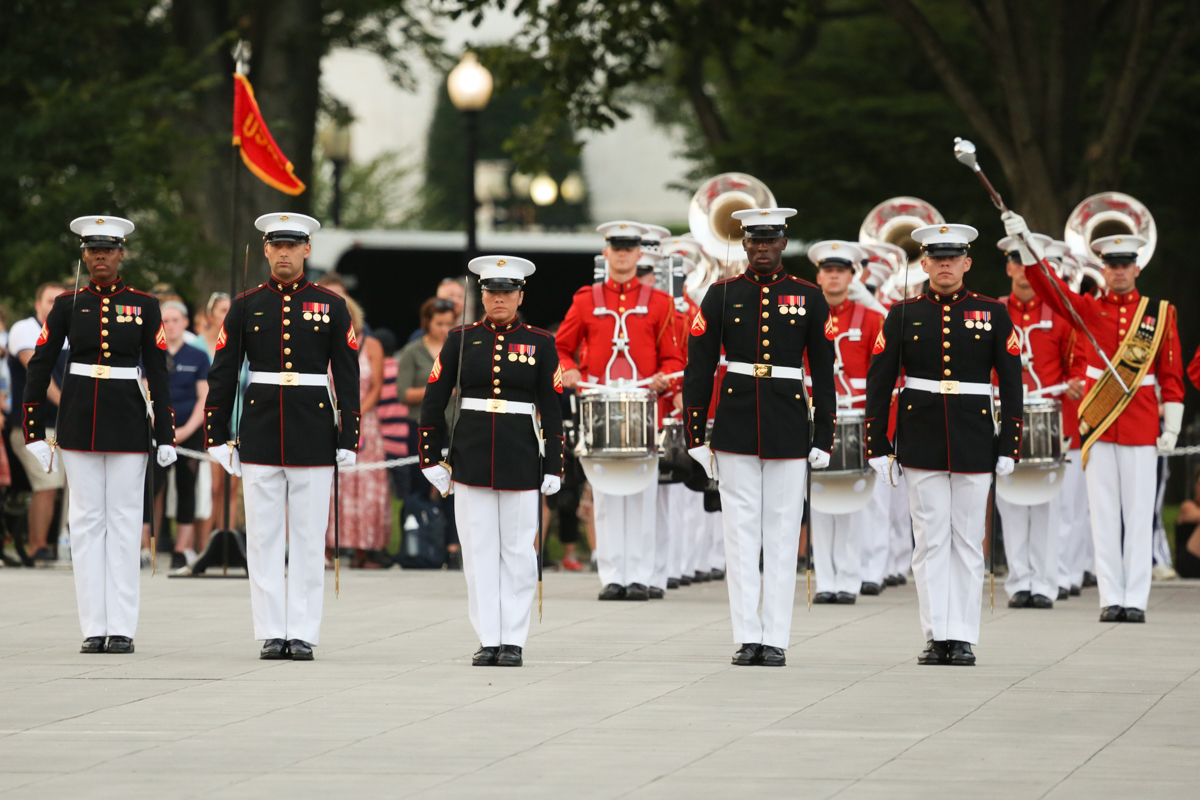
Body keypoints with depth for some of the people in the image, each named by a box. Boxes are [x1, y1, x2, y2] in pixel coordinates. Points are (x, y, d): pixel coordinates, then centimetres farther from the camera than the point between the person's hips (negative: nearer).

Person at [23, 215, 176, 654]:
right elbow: (39, 367, 3)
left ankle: (122, 629, 2)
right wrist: (34, 433, -3)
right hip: (80, 421, 1)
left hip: (128, 421, -1)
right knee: (86, 520, 1)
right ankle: (94, 629, 4)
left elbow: (157, 372, 2)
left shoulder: (143, 306, 2)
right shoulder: (68, 304, 3)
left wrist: (166, 436, -3)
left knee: (124, 521, -1)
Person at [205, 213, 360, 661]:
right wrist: (216, 437, 1)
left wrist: (348, 439, -2)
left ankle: (303, 634, 4)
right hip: (260, 434, 1)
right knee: (264, 538, 1)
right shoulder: (247, 306, 6)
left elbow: (347, 376, 4)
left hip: (314, 434, -1)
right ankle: (272, 633, 6)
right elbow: (222, 374, 6)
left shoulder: (331, 307, 4)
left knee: (309, 540, 0)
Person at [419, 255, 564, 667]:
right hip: (471, 458, 1)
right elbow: (433, 402, 7)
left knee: (517, 551, 1)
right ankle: (488, 640, 6)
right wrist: (431, 460, 2)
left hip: (521, 459, -1)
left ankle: (513, 640, 7)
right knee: (479, 550, 2)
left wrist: (553, 468, -2)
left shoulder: (540, 343, 3)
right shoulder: (461, 340, 5)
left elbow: (552, 410, 3)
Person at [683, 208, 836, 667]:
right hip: (735, 428, 0)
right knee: (741, 533, 0)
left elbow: (823, 372, 6)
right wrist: (695, 437, -2)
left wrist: (823, 438, 1)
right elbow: (698, 370, 3)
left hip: (789, 430, 0)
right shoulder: (722, 296, 4)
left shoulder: (809, 298, 5)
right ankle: (747, 638, 2)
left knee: (783, 535, 2)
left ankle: (776, 640, 4)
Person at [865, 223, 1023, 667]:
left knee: (968, 542, 3)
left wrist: (1009, 446, -1)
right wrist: (877, 447, 0)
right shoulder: (904, 315, 5)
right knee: (931, 541, -1)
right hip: (921, 442, 0)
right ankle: (938, 637, 1)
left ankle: (964, 638, 6)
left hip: (974, 442, 0)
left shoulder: (992, 314, 5)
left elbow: (1012, 382, 4)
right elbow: (878, 383, 5)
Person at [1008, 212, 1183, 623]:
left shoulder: (1160, 313, 6)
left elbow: (1171, 373, 6)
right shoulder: (1090, 309, 7)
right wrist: (1024, 243, -20)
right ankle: (1111, 599, 4)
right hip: (1098, 423, 1)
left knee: (1138, 513, -1)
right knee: (1104, 513, 1)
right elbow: (1049, 287, -6)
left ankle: (1136, 600, 2)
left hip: (1141, 427, -1)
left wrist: (1172, 424, 1)